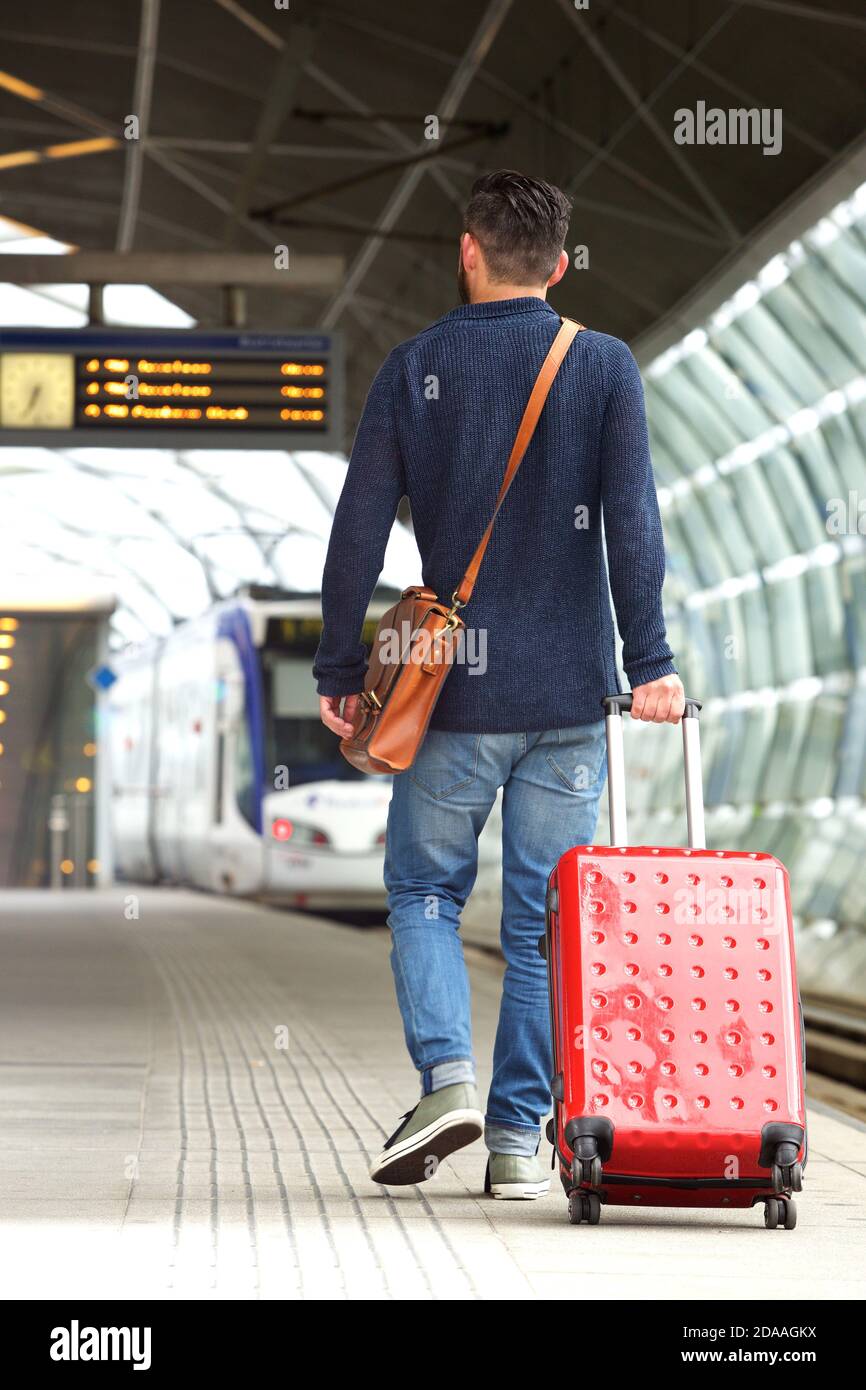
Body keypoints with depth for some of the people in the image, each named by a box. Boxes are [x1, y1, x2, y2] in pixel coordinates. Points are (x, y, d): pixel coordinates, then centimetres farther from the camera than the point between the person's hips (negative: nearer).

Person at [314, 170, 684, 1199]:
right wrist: (649, 662, -5)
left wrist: (341, 670, 5)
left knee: (423, 889, 13)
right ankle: (517, 1136, 6)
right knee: (542, 916, 7)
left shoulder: (415, 369, 1)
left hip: (455, 688, -1)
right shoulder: (604, 368, 1)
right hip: (571, 692, 1)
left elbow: (359, 527, -1)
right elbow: (632, 524, -7)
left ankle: (447, 1076, -8)